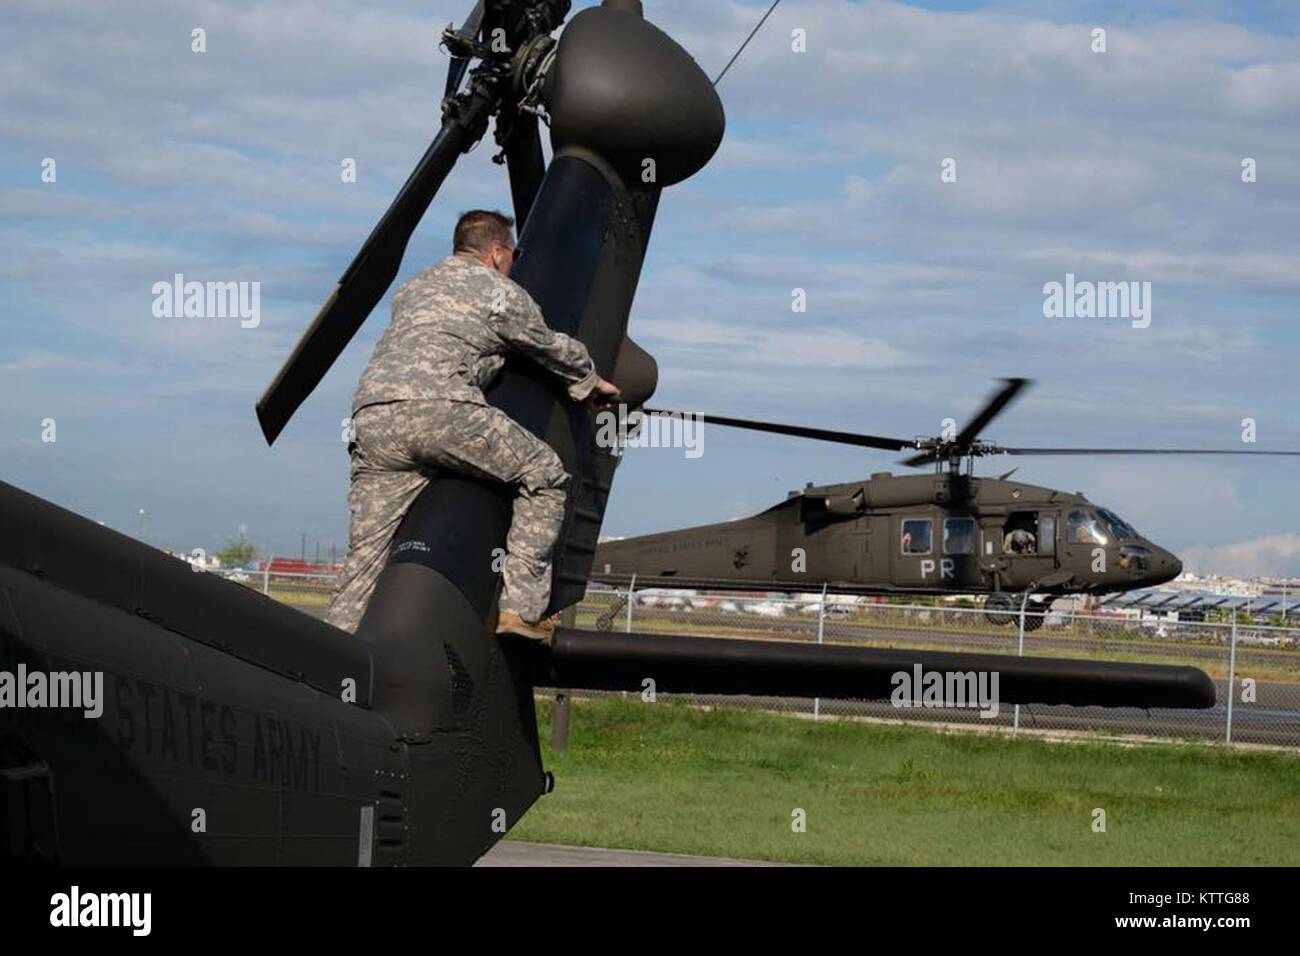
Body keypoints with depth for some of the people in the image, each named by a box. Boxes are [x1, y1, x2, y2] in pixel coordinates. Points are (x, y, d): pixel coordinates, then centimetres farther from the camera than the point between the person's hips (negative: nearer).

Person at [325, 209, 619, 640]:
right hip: (436, 408, -6)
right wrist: (589, 380, 50)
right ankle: (519, 604, 2)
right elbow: (553, 349, 28)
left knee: (365, 556, 8)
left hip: (370, 417, 6)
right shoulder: (502, 293, 16)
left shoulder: (412, 288, 35)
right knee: (543, 474, 9)